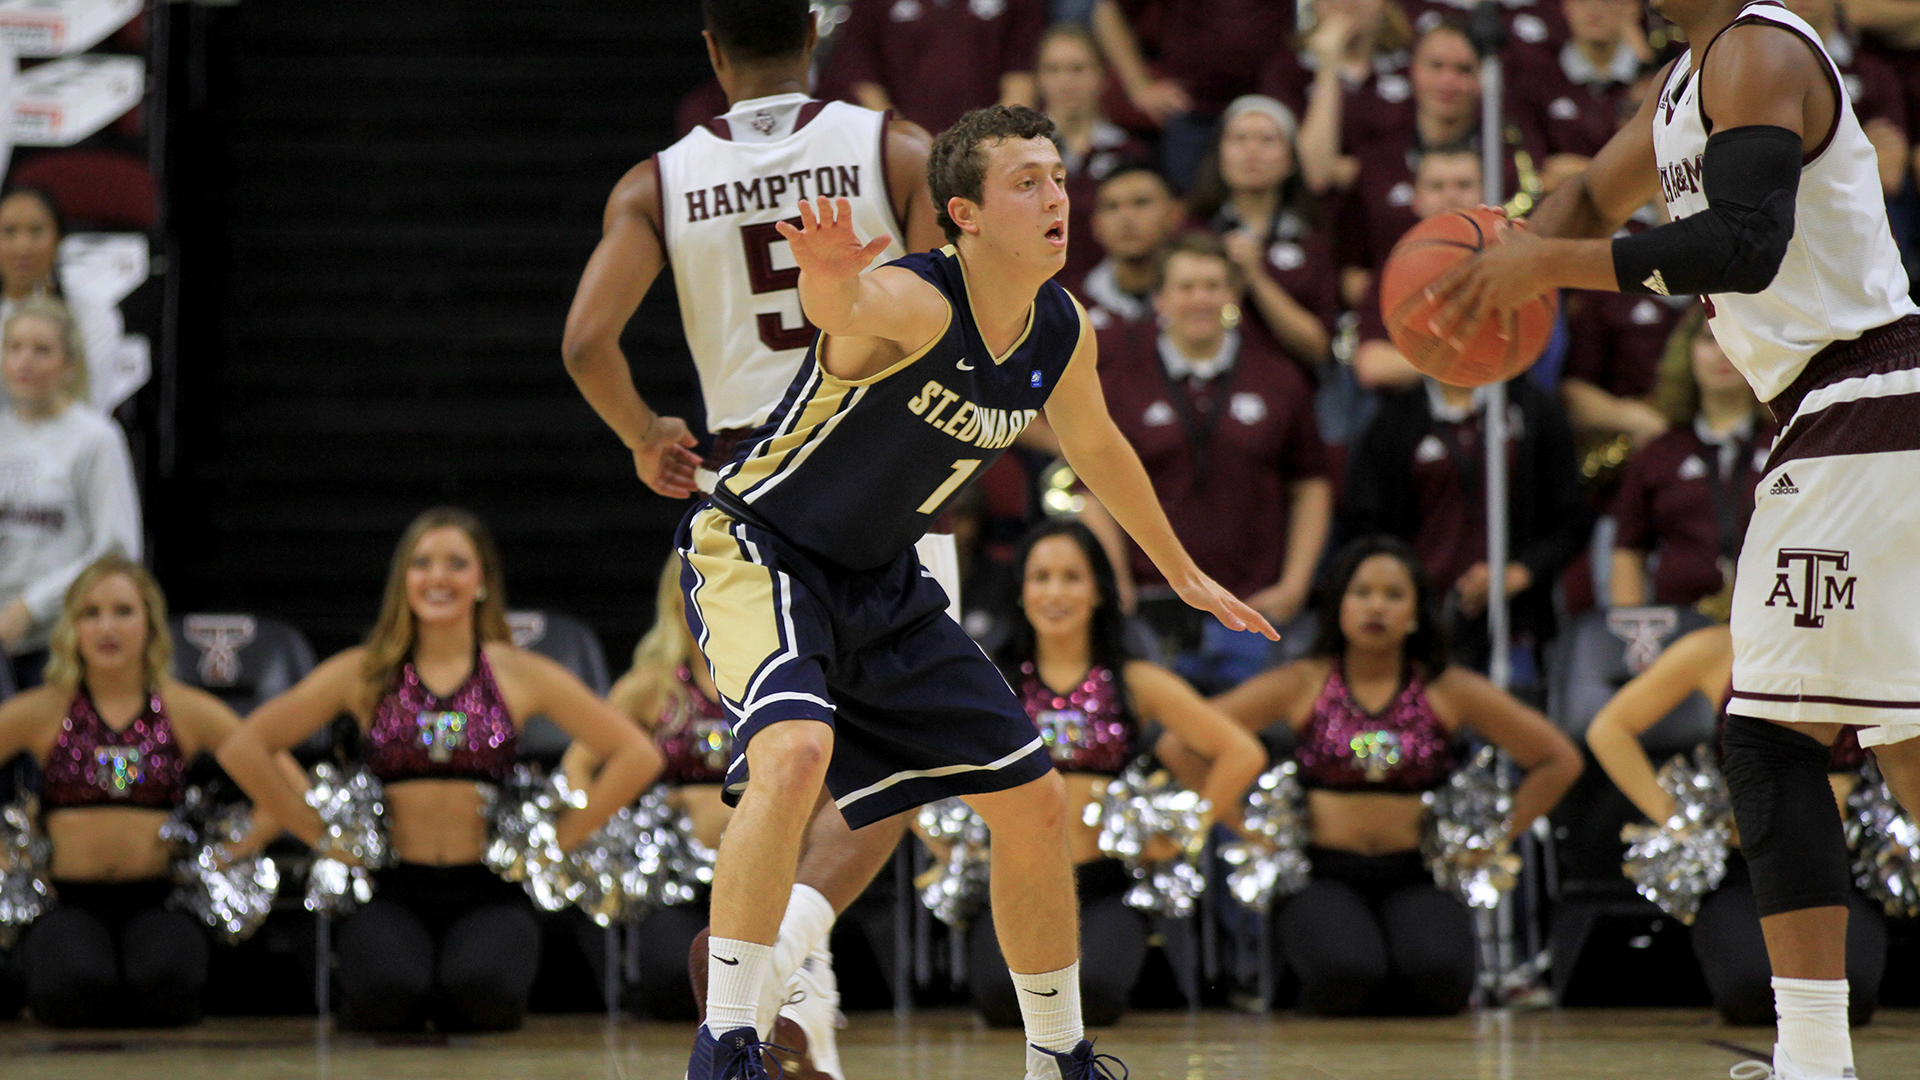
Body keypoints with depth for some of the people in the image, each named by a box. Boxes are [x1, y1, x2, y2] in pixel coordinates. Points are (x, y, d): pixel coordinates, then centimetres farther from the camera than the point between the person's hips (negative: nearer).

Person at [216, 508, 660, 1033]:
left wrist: (558, 841, 2)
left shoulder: (519, 674, 7)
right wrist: (323, 836, 2)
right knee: (386, 993, -32)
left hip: (489, 894, 0)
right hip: (391, 891, 0)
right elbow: (243, 749, 7)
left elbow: (638, 756, 8)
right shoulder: (363, 673, 7)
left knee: (483, 991, -33)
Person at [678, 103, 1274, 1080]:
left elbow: (1094, 446, 18)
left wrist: (1184, 575, 29)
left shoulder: (1063, 333, -3)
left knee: (1035, 804, 8)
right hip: (755, 551, -8)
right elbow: (842, 310, -53)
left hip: (878, 585, 8)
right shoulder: (913, 304, -27)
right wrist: (831, 279, -78)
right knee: (796, 752, -34)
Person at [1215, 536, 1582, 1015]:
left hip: (1417, 877, 1)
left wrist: (1499, 840, 5)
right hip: (1325, 876, -1)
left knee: (1437, 971, -32)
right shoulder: (1300, 686, 4)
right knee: (1345, 972, -34)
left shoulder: (1449, 691, 5)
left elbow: (1560, 761, 11)